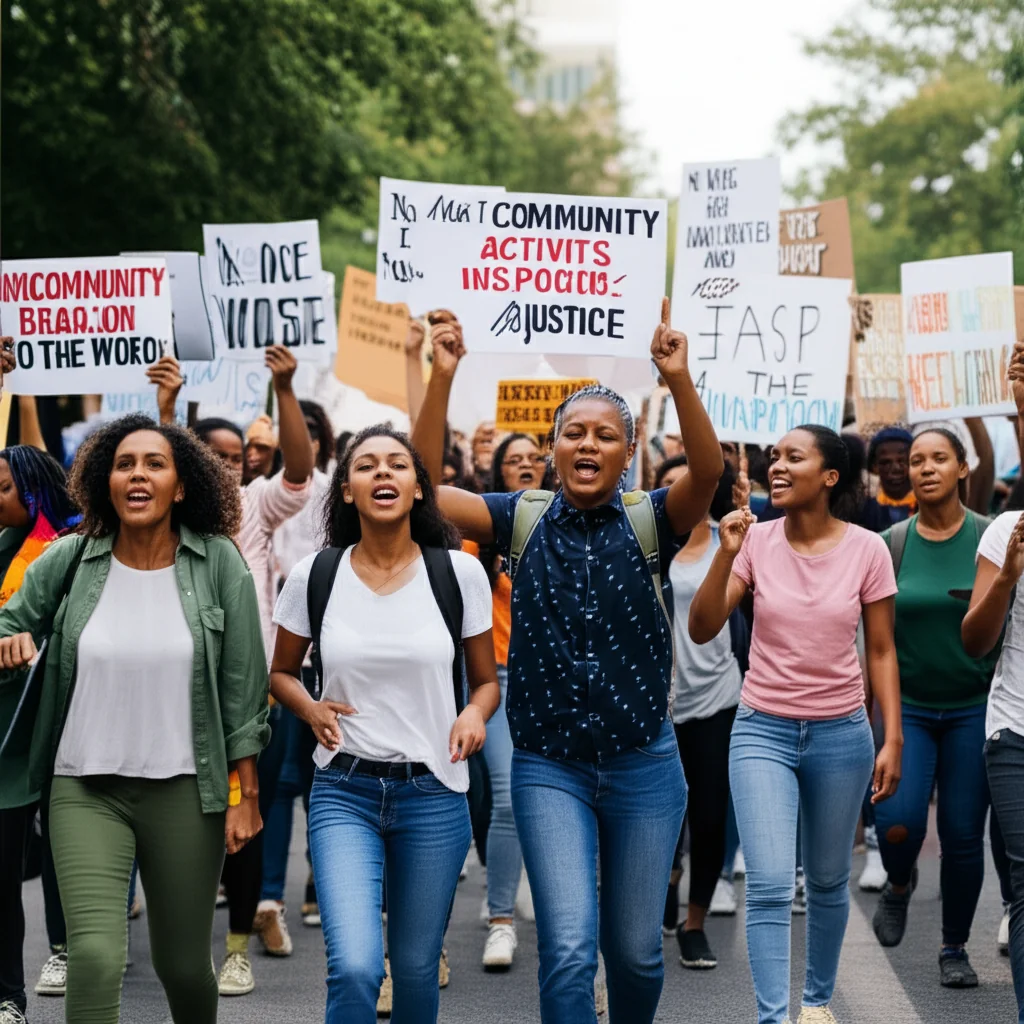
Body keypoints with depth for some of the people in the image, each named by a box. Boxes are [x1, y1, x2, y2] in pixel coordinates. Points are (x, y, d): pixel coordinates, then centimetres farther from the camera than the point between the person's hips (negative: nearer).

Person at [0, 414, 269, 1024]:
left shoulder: (219, 564, -3)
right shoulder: (68, 561, 0)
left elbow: (243, 687, 0)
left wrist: (246, 794, -2)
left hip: (184, 790, 0)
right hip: (85, 789, 0)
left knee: (184, 966, 9)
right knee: (94, 958, -16)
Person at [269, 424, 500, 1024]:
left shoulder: (460, 573, -2)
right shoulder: (315, 575, -1)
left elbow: (486, 680, 9)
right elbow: (282, 672, 14)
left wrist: (474, 714, -14)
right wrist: (311, 709, -8)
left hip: (433, 794, 1)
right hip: (344, 792, -1)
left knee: (416, 969, 11)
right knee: (355, 968, -19)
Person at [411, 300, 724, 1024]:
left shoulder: (649, 521, -2)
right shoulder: (524, 520, 1)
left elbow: (708, 474, -21)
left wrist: (680, 380, -37)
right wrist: (442, 381, -22)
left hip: (644, 765, 1)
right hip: (549, 768, 0)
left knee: (635, 950, 12)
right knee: (569, 949, -12)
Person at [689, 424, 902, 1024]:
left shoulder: (867, 550, -6)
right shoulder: (756, 541, -5)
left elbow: (882, 651, 1)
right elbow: (702, 630, -11)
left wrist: (893, 738, -4)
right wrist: (726, 554, -22)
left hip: (840, 733, 1)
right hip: (763, 731, -1)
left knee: (828, 881, 14)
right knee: (770, 885, -11)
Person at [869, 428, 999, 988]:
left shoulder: (989, 539, -3)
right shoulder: (890, 545, -1)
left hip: (973, 706, 0)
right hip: (907, 705, 0)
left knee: (963, 833, 2)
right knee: (898, 821, -17)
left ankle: (955, 949, 22)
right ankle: (899, 886, 18)